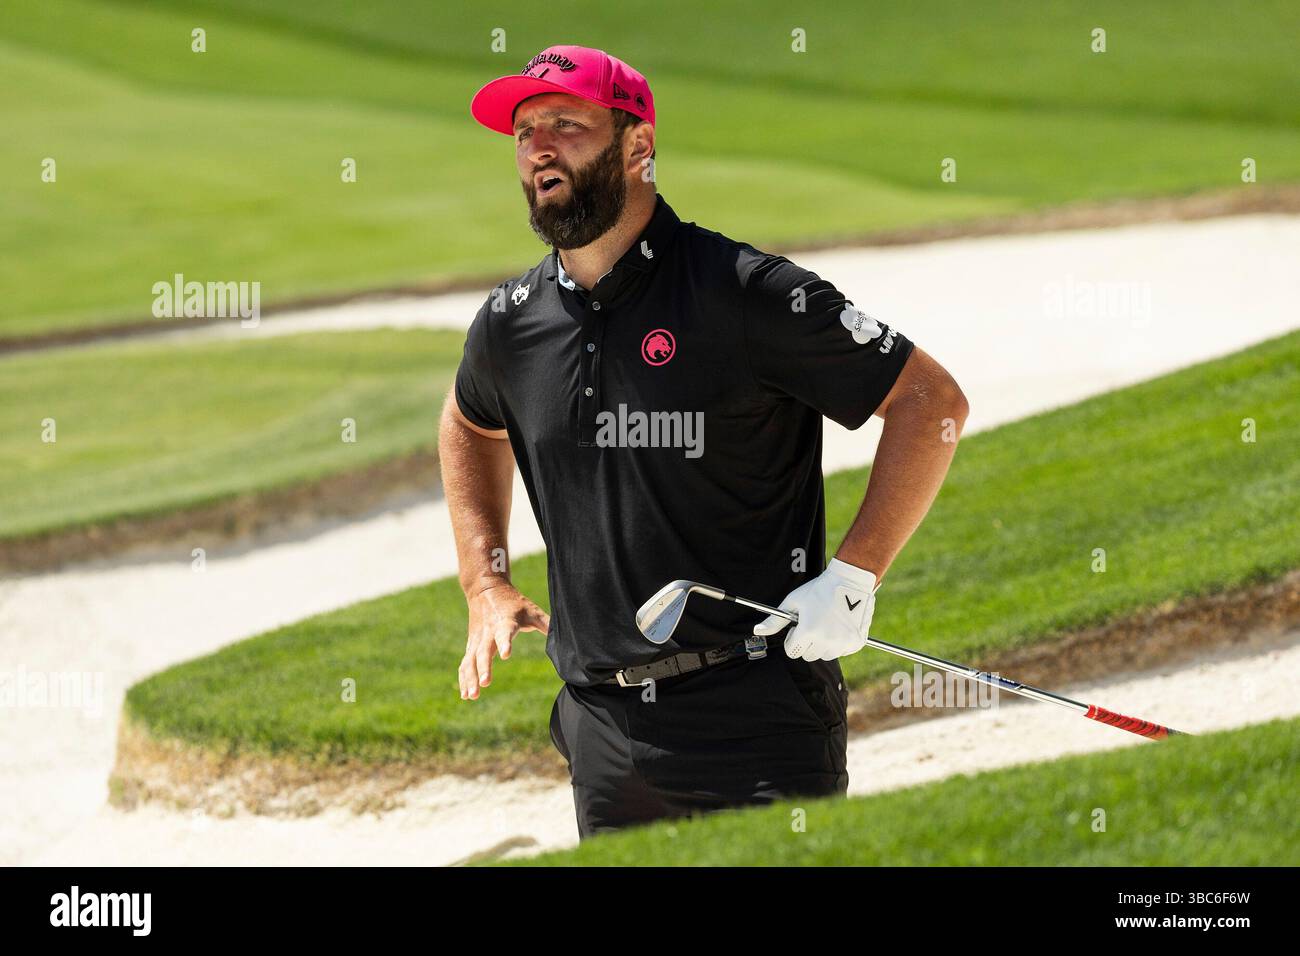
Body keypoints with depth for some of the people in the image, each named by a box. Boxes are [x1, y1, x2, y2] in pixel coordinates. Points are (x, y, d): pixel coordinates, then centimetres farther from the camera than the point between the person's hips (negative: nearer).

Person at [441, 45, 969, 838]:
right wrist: (486, 586, 20)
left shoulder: (742, 292, -9)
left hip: (759, 718, -5)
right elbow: (470, 426, 32)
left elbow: (933, 401, -6)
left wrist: (854, 577, -13)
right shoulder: (511, 324, 9)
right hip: (603, 733, 5)